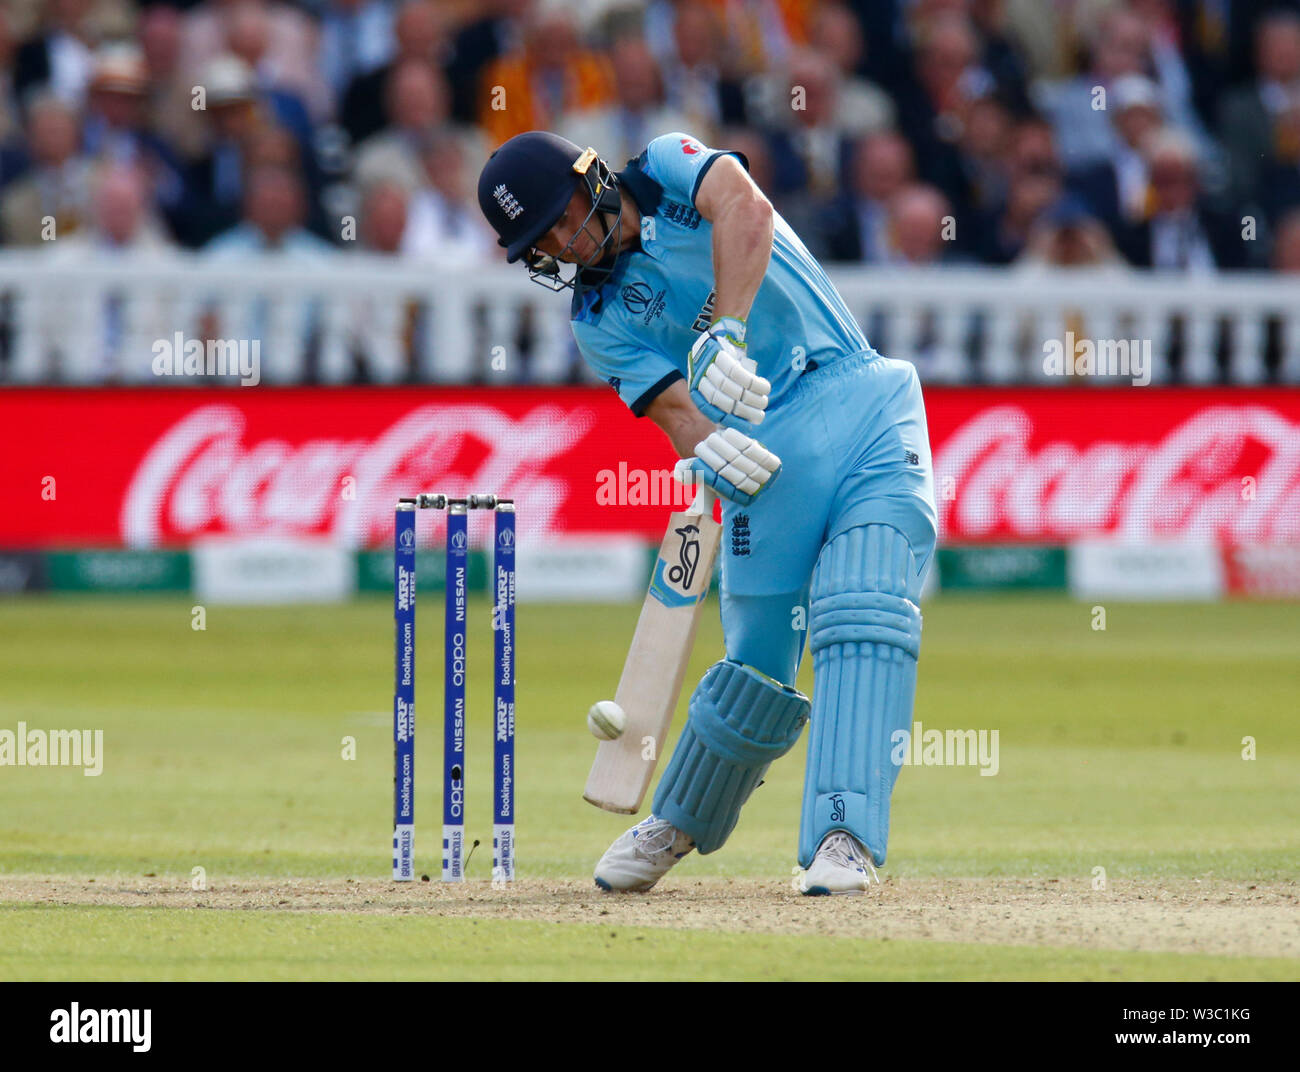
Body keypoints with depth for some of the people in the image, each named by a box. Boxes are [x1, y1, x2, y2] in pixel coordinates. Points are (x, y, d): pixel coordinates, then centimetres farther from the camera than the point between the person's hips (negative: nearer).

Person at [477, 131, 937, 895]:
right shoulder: (599, 322, 9)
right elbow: (675, 406, -6)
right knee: (759, 662, 4)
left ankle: (845, 836, -24)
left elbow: (746, 211, -19)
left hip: (866, 412, -2)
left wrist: (725, 334, -33)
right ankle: (680, 824, 27)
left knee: (864, 619, -18)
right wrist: (709, 448, -30)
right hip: (765, 453, 2)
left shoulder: (671, 168, 4)